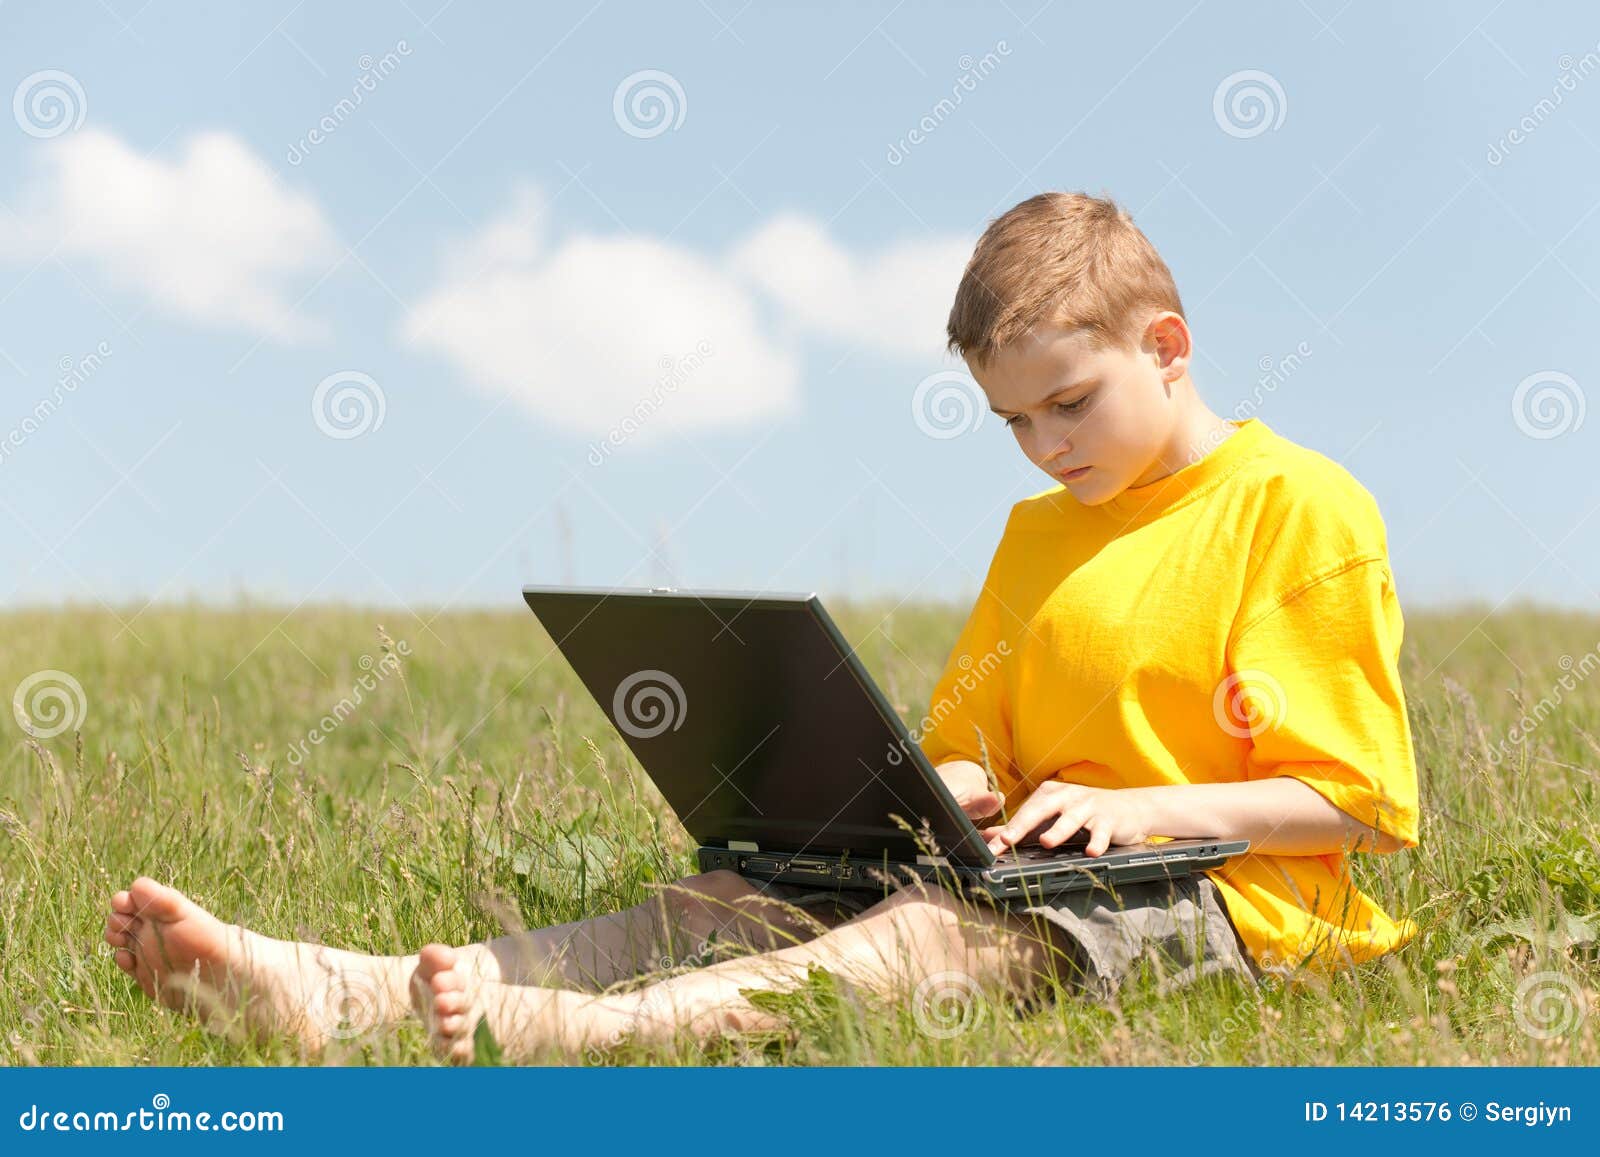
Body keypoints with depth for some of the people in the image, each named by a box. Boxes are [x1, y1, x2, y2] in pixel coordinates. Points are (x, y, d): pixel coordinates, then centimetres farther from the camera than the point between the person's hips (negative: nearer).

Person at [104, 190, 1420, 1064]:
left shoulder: (1305, 509, -3)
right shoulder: (1038, 534, 20)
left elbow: (1358, 801, -7)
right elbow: (968, 727, 22)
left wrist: (1137, 808, -16)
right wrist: (956, 782, -2)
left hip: (1214, 891, -6)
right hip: (1028, 870, 7)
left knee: (939, 935, -37)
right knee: (724, 903, -17)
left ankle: (568, 1030, -63)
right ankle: (336, 992, -34)